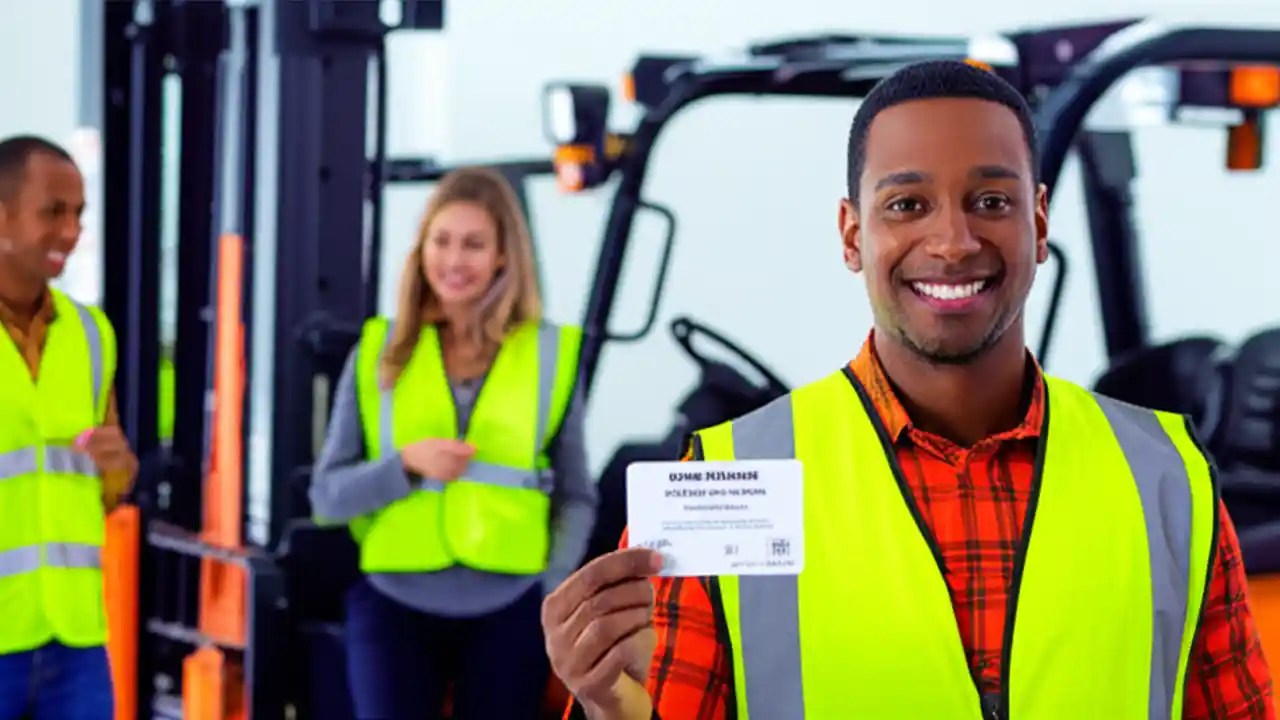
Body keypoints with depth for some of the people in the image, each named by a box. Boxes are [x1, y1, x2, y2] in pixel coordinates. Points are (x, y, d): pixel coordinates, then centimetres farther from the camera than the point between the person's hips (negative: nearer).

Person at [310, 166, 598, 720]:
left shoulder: (550, 355, 4)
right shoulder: (379, 353, 5)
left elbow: (576, 498, 9)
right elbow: (327, 494, 4)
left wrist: (554, 590, -5)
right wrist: (406, 464, -14)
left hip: (507, 613, 0)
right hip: (394, 608, 0)